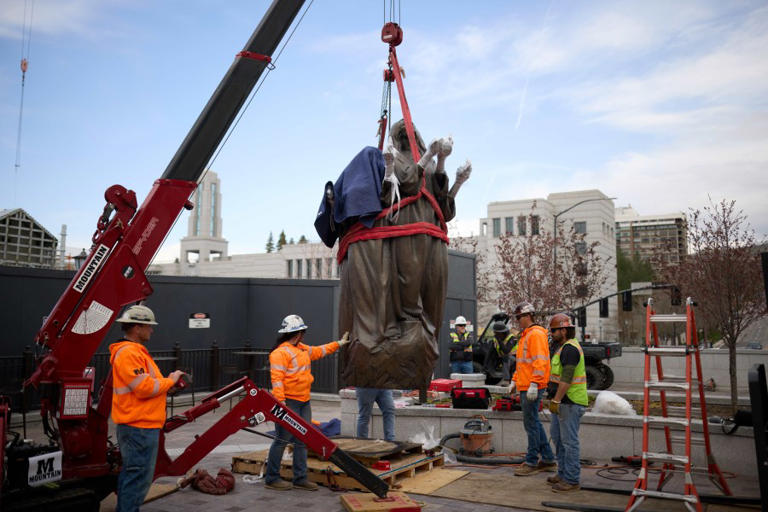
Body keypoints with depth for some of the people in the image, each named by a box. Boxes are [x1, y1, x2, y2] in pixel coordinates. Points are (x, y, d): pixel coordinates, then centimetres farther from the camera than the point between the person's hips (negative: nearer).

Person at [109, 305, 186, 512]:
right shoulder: (128, 353, -18)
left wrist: (168, 381, 7)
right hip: (140, 427, -11)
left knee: (131, 472, 19)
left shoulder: (135, 351, 17)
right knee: (139, 474, -5)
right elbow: (145, 388, -23)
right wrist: (170, 380, -9)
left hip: (136, 425, 11)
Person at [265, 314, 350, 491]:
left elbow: (319, 351, 34)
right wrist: (281, 402, -26)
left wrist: (339, 343, 39)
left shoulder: (302, 349, 17)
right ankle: (272, 478, 9)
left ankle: (300, 478, 18)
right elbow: (277, 379, -20)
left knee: (302, 440, 10)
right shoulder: (281, 352, -14)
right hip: (288, 402, -9)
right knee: (282, 440, -3)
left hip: (304, 402, 9)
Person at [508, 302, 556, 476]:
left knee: (531, 424, -4)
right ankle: (548, 459, 23)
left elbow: (540, 362, -21)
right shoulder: (525, 335, 19)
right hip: (524, 387, 10)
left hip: (532, 388, -10)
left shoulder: (536, 334, -13)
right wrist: (515, 380, 22)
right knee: (534, 423, 15)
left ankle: (532, 462, 5)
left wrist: (533, 384, -25)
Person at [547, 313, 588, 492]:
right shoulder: (565, 347, 16)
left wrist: (555, 400, -25)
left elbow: (566, 378, -24)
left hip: (570, 403, -11)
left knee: (569, 441, -4)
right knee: (557, 437, 17)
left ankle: (571, 480, 3)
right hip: (563, 402, 11)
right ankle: (563, 473, 27)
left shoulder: (569, 349, -18)